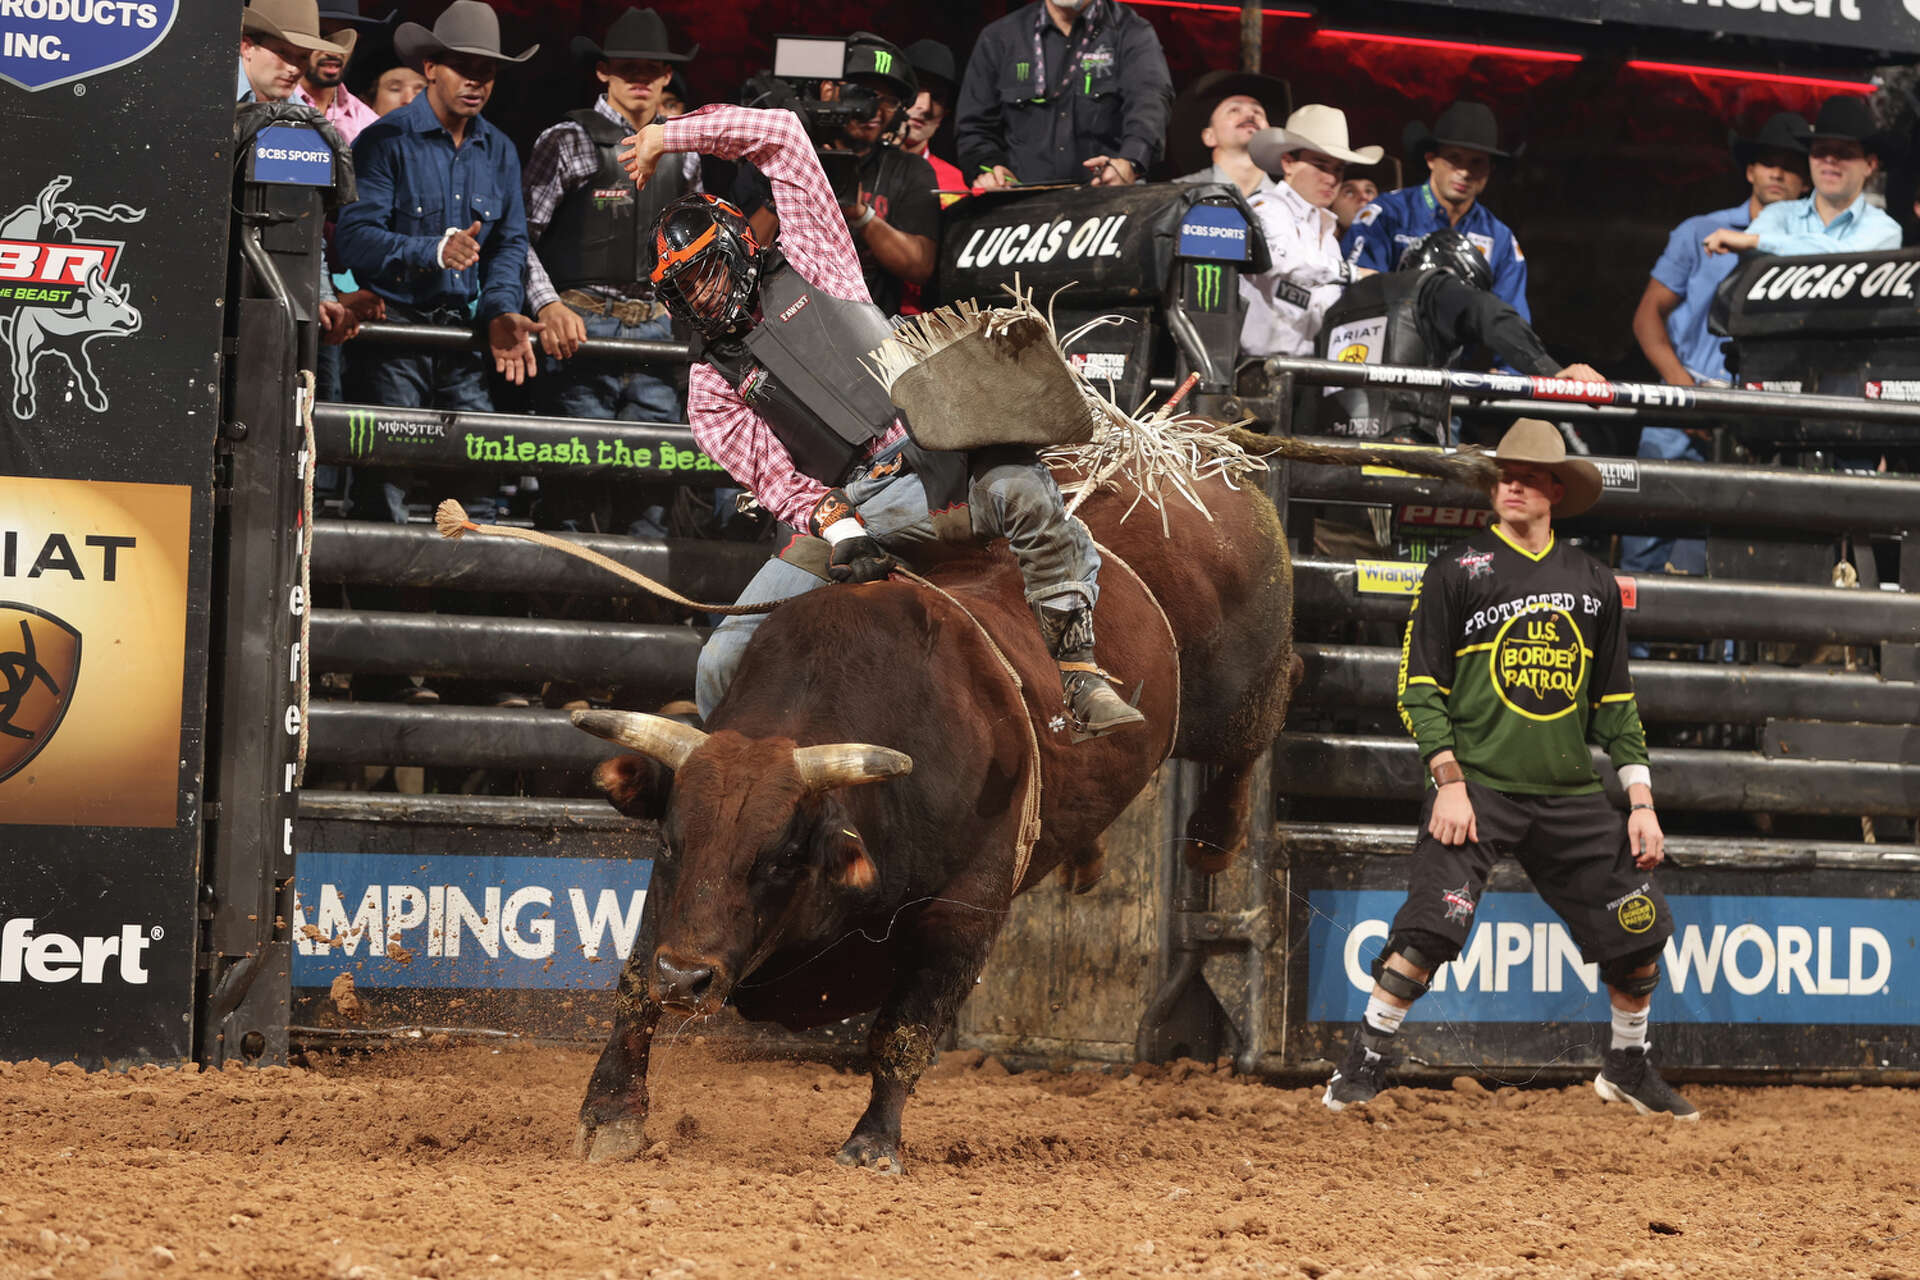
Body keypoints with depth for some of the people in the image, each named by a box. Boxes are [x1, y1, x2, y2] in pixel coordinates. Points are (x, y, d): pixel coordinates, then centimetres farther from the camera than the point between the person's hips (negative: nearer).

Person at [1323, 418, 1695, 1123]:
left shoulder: (1593, 583, 13)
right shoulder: (1458, 569, 2)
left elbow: (1615, 702, 18)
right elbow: (1419, 685, 0)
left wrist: (1640, 799, 10)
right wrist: (1450, 780, -12)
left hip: (1571, 797, 4)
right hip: (1477, 787, -4)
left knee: (1638, 930, 1)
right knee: (1431, 927, -20)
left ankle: (1629, 1069, 23)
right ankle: (1364, 1065, -6)